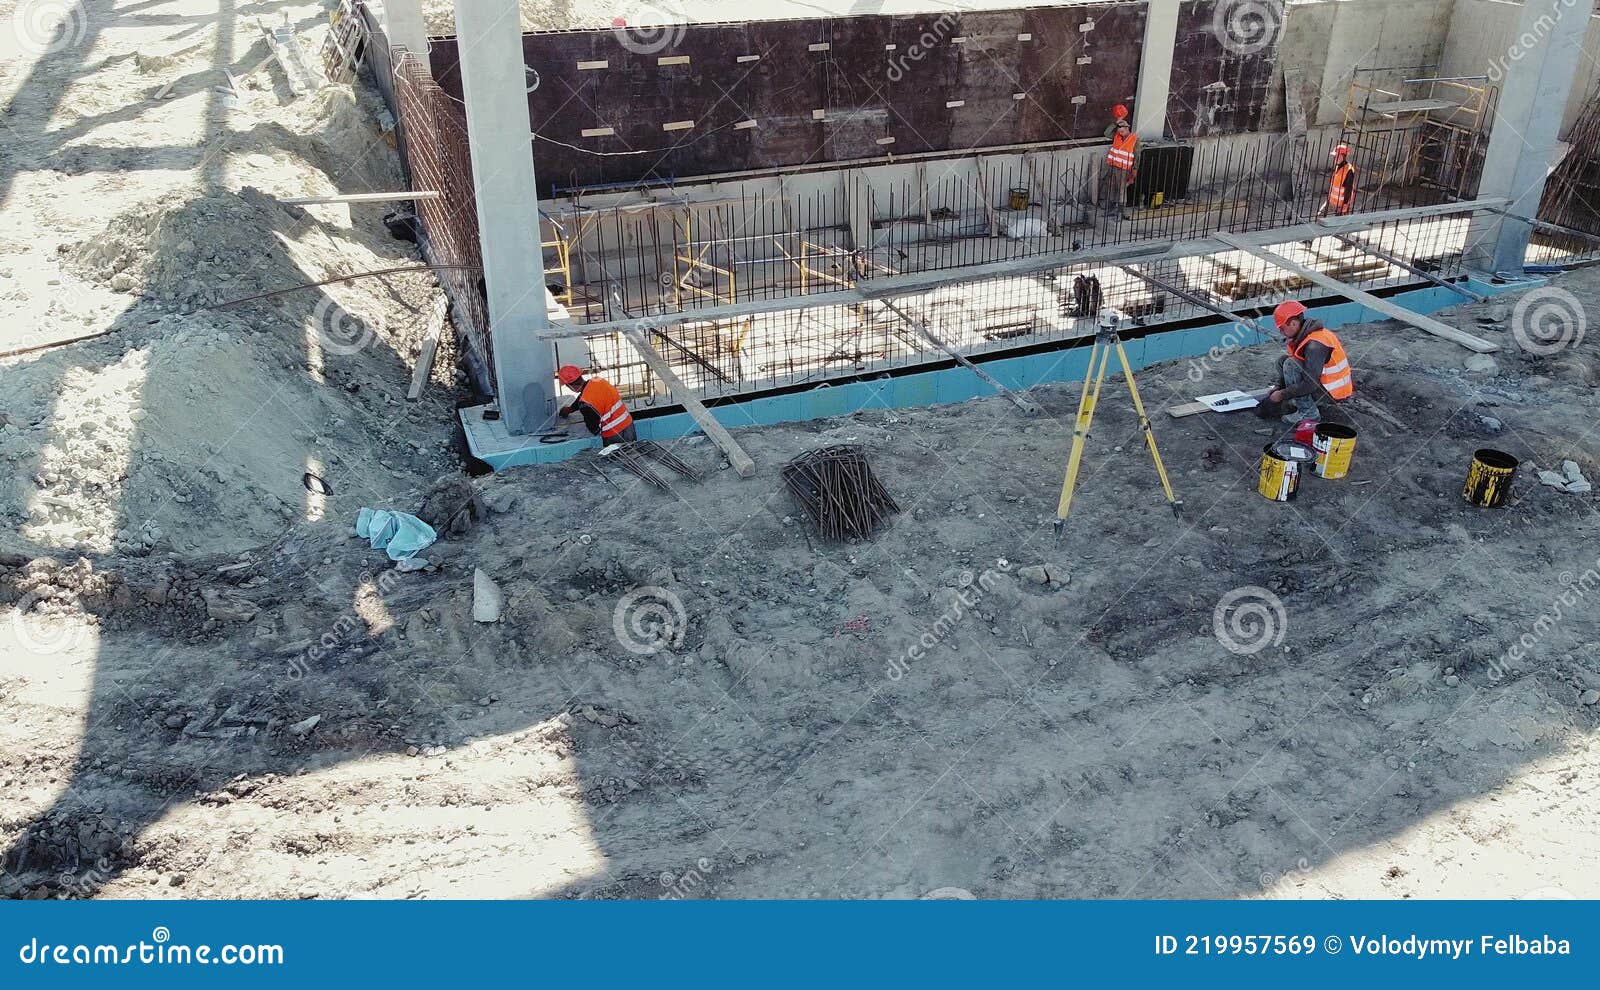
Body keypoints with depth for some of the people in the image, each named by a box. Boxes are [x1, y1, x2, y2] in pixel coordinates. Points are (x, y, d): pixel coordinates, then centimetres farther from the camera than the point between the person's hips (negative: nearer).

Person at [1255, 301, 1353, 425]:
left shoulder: (1314, 345, -29)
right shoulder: (1304, 335, 2)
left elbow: (1310, 385, -30)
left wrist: (1282, 395, -20)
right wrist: (1278, 388, 6)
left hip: (1334, 393, -10)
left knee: (1290, 365, -22)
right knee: (1282, 361, 9)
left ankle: (1309, 413, -15)